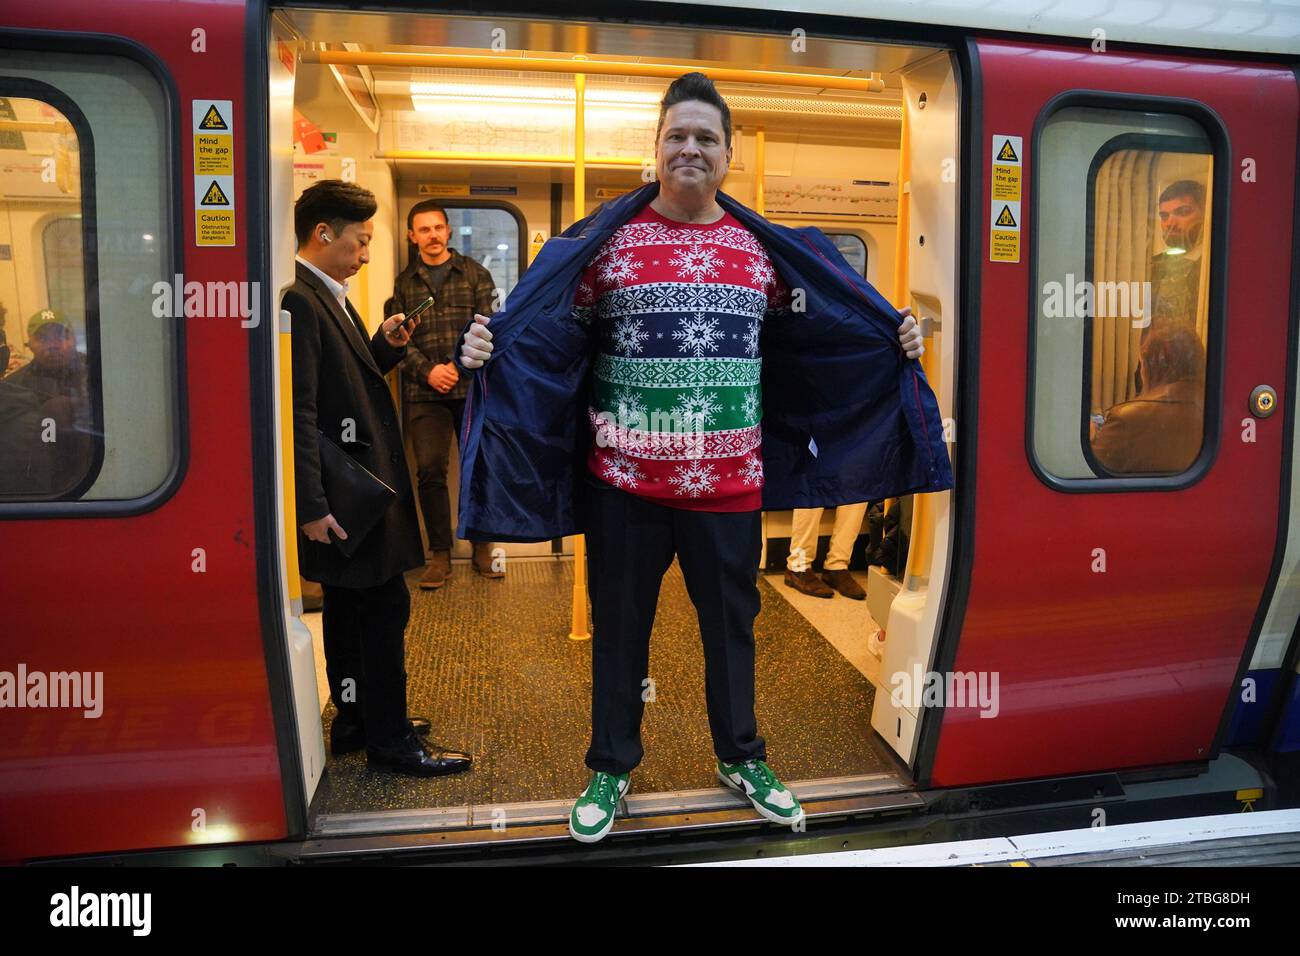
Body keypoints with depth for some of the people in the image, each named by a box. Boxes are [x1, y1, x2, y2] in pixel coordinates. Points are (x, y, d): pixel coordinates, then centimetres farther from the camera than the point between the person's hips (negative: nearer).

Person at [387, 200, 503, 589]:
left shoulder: (474, 273, 8)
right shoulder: (404, 282, 12)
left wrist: (459, 367, -12)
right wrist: (427, 370, -9)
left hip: (472, 387, 0)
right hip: (424, 393, 1)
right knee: (430, 470, -4)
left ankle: (482, 547, 17)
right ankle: (440, 554, 7)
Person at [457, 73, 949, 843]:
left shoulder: (764, 248, 7)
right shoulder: (604, 238, -1)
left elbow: (814, 334, 16)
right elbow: (544, 335, -1)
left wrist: (894, 341, 7)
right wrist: (488, 348, -19)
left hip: (729, 484, 2)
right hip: (624, 482, -2)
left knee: (732, 623, 17)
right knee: (619, 627, 13)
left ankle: (741, 758, 40)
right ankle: (611, 768, 35)